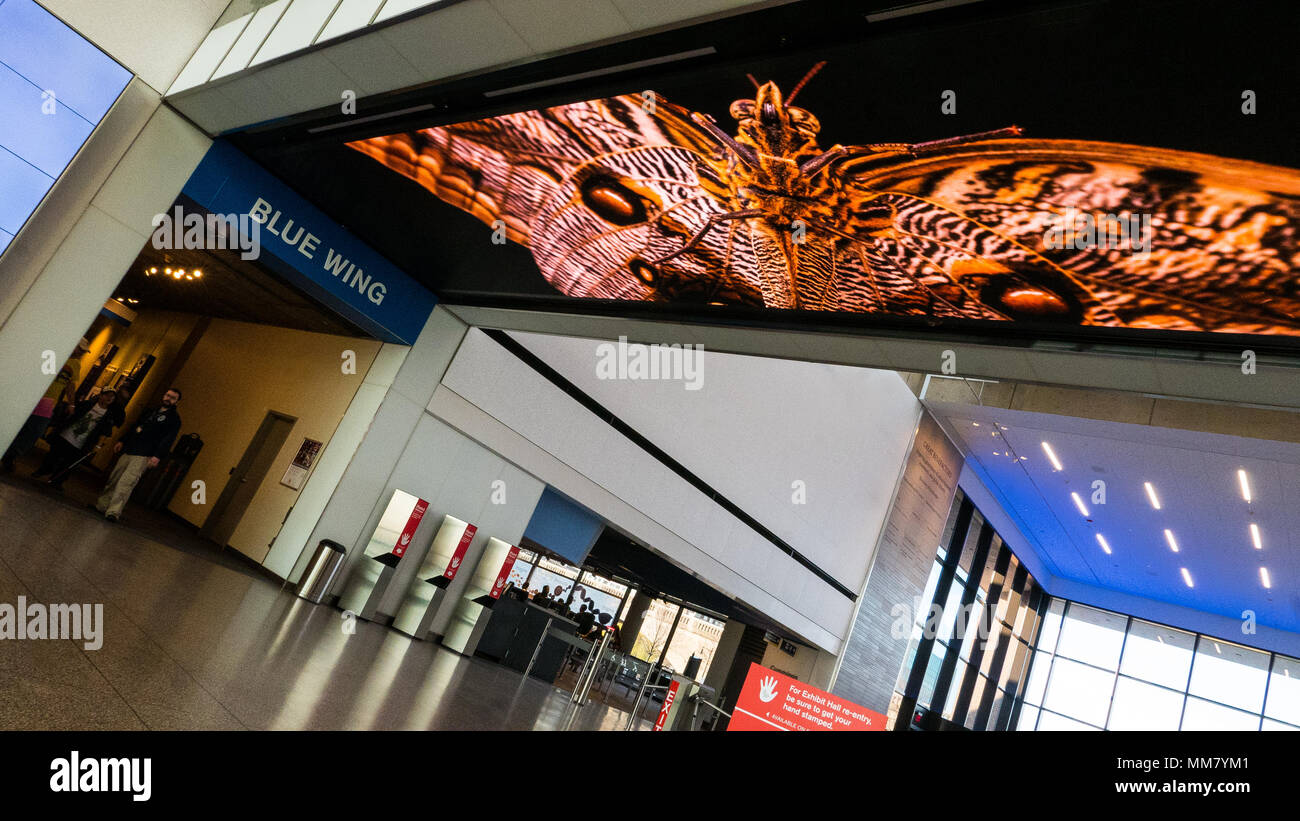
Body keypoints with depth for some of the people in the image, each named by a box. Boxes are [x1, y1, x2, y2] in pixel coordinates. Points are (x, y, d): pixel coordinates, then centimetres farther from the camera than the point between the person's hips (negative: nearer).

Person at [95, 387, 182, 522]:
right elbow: (136, 426, 28)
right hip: (128, 450, 7)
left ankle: (113, 512, -17)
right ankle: (102, 505, 22)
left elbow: (168, 439, -12)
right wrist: (122, 441, 21)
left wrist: (158, 456, -23)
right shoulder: (153, 410, 21)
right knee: (114, 479, 10)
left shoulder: (174, 418, -1)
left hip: (143, 456, -7)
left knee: (126, 483, -17)